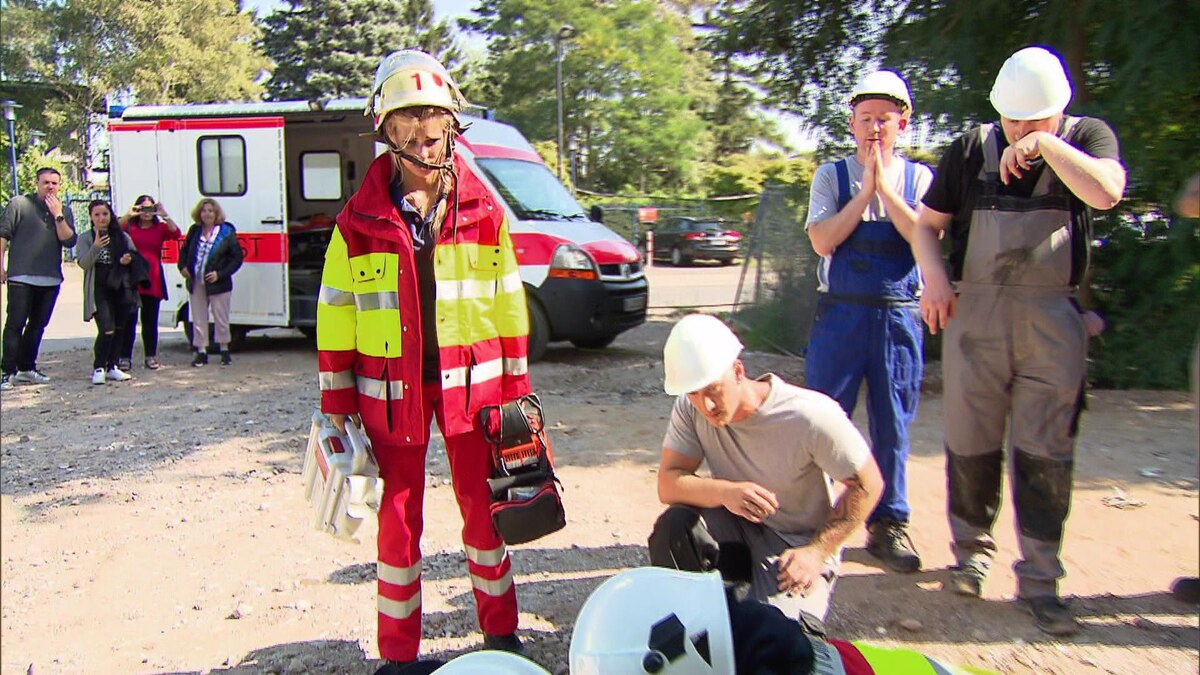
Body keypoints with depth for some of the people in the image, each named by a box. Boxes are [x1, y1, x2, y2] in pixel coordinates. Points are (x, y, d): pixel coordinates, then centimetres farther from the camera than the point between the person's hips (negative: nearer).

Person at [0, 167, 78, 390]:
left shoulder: (64, 212, 12)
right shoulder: (19, 204, 1)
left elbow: (69, 241, -1)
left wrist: (58, 215, -8)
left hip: (50, 280, 4)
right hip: (21, 277, -4)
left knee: (38, 325, 11)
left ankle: (26, 367, 21)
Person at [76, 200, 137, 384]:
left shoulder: (123, 237, 12)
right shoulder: (85, 238, 4)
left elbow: (134, 257, 20)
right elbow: (83, 263, -7)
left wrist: (129, 260, -4)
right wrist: (96, 246, -22)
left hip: (121, 288, 4)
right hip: (99, 290, -4)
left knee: (119, 330, 7)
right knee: (107, 330, -14)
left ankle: (112, 367, 17)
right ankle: (98, 368, 0)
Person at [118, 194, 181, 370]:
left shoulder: (160, 228, 9)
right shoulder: (129, 227, 6)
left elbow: (175, 233, -8)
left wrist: (165, 216, -17)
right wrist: (127, 216, -21)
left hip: (153, 281, 2)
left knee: (150, 321, 8)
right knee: (129, 320, -1)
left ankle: (151, 356, 16)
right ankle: (125, 357, 4)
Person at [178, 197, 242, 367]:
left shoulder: (227, 232, -6)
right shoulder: (194, 231, 7)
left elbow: (237, 257, -6)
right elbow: (184, 250, 20)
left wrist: (220, 274, -14)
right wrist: (183, 267, 2)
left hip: (217, 284, -4)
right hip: (196, 283, 4)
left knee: (221, 318, 4)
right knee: (198, 319, 7)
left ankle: (224, 350, 18)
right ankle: (201, 352, 15)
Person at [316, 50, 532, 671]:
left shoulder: (483, 211, 1)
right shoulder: (359, 220, -2)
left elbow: (508, 302, 5)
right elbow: (335, 315, 1)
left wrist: (516, 386, 5)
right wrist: (336, 402, 0)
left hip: (470, 380, 1)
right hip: (390, 387, 0)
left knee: (483, 509, 11)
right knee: (398, 519, 9)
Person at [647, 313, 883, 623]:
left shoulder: (810, 416, -26)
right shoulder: (690, 409, -14)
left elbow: (867, 484, -15)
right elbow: (668, 484, -17)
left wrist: (817, 552, -20)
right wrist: (724, 492, -37)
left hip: (799, 542, -3)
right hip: (735, 526, 4)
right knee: (673, 526, -27)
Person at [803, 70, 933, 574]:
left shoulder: (918, 178, 8)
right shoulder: (832, 175, 5)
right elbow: (822, 240, -9)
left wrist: (886, 189, -11)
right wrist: (865, 191, -9)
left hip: (898, 316, 1)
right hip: (841, 314, -1)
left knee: (893, 425, 7)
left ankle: (888, 525, 20)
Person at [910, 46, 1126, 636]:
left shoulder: (1088, 137, 7)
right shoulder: (972, 148, 8)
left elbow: (1107, 192, -15)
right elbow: (927, 224, 9)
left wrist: (1045, 144, -17)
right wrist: (934, 275, -8)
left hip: (1052, 317, -1)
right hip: (975, 309, 1)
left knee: (1046, 448, 0)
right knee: (971, 438, 7)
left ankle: (1039, 578, 9)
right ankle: (972, 550, 25)